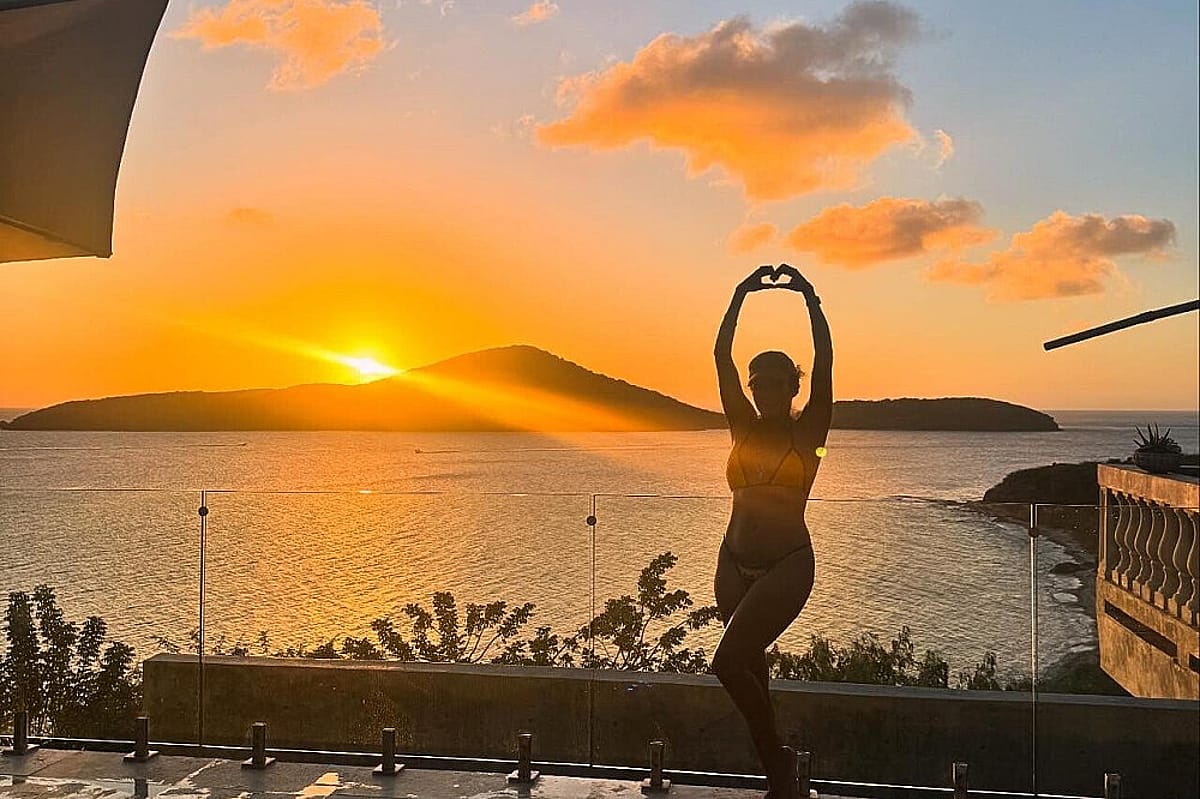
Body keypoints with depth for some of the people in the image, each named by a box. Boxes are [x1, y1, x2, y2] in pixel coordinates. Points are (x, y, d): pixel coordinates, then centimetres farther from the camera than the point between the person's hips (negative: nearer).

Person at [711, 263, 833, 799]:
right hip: (735, 563, 6)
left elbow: (824, 361, -13)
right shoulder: (743, 428, 6)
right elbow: (722, 357, 0)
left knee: (729, 662, -18)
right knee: (750, 665, 12)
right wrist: (740, 296, -3)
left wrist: (810, 298, -12)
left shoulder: (808, 432, -2)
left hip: (788, 564, -5)